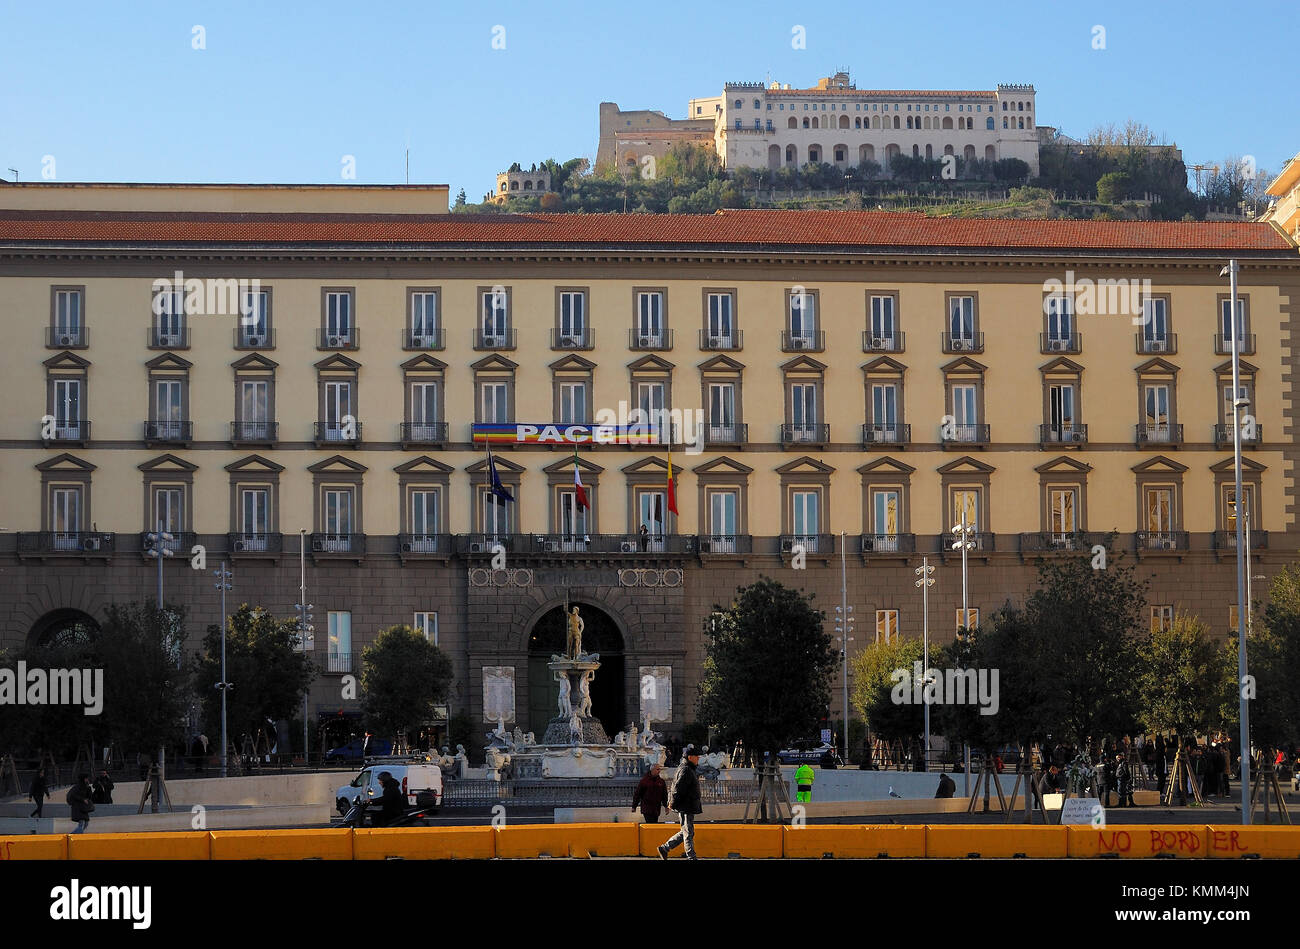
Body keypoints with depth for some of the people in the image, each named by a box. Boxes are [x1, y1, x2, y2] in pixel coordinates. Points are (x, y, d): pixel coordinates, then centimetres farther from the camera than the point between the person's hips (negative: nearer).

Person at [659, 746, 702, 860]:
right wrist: (672, 803, -18)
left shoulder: (689, 769, 18)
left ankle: (664, 848, 19)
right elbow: (678, 788, -22)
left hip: (689, 807, 11)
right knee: (688, 832, -5)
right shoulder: (685, 770, -16)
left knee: (685, 832, 14)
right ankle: (691, 857, -2)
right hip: (685, 808, -11)